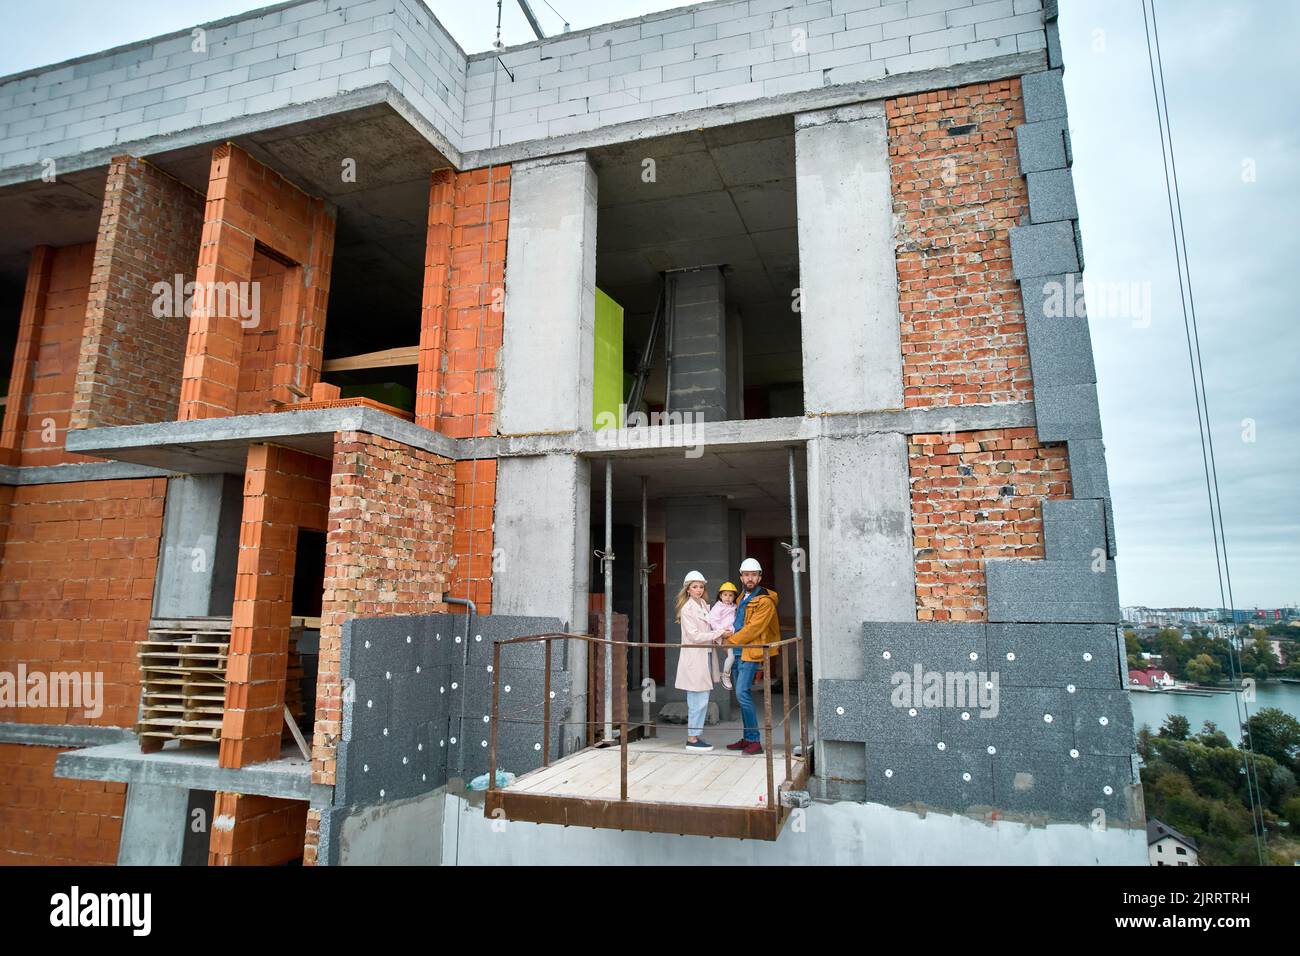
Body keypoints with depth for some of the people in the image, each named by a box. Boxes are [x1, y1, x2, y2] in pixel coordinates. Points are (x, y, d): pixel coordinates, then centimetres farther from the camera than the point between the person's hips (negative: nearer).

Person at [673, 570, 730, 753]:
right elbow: (694, 636, -15)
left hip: (706, 656, 8)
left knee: (701, 700, 11)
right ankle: (692, 740, 3)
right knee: (699, 700, -6)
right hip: (694, 657, -8)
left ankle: (696, 736, 19)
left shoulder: (704, 605, 13)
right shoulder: (687, 609, -11)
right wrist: (718, 634, -15)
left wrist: (721, 633, -4)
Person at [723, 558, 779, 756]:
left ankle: (754, 741, -8)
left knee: (742, 693, -14)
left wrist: (730, 640, -11)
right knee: (743, 695, 12)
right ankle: (747, 738, 20)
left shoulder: (765, 601, -11)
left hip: (751, 653, -9)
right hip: (738, 652, 9)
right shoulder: (742, 598, 16)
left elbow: (753, 629, -16)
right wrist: (730, 635, 8)